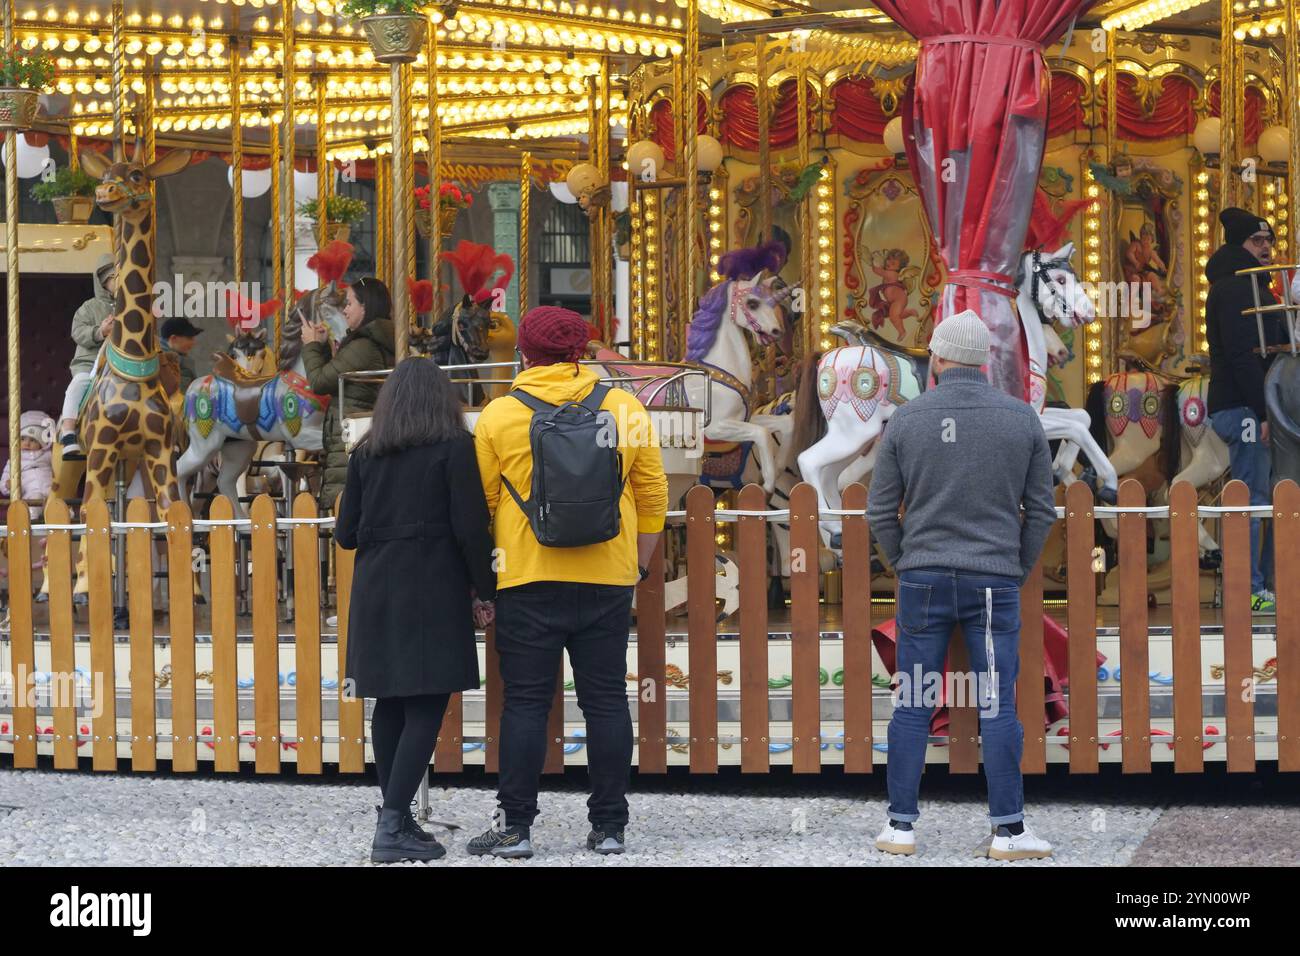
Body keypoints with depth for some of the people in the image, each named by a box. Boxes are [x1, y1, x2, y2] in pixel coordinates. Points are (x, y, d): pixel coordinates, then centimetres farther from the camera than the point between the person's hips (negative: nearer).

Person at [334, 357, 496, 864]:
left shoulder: (366, 453, 8)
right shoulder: (455, 447, -5)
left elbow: (346, 532, 9)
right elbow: (470, 528, -9)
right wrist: (485, 590, 2)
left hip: (376, 590, 5)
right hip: (433, 590, -5)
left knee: (389, 705, 12)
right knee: (426, 708, -5)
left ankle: (396, 817, 15)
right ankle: (393, 827, -14)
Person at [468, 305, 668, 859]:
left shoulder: (498, 417, 0)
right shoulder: (624, 409, 3)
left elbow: (482, 502, 4)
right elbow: (653, 496, 6)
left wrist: (484, 574, 15)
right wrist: (639, 564, 17)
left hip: (527, 581, -1)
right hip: (608, 581, 1)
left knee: (525, 702, 2)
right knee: (605, 700, 6)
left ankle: (515, 826, 1)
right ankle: (608, 826, 7)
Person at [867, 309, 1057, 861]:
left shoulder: (908, 420, -1)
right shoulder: (1022, 419, 0)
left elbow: (880, 511, 2)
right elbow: (1041, 511, 3)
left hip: (923, 582, 0)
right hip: (994, 582, 0)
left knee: (912, 705, 6)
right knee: (997, 707, 1)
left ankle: (901, 827, 6)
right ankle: (1008, 831, 0)